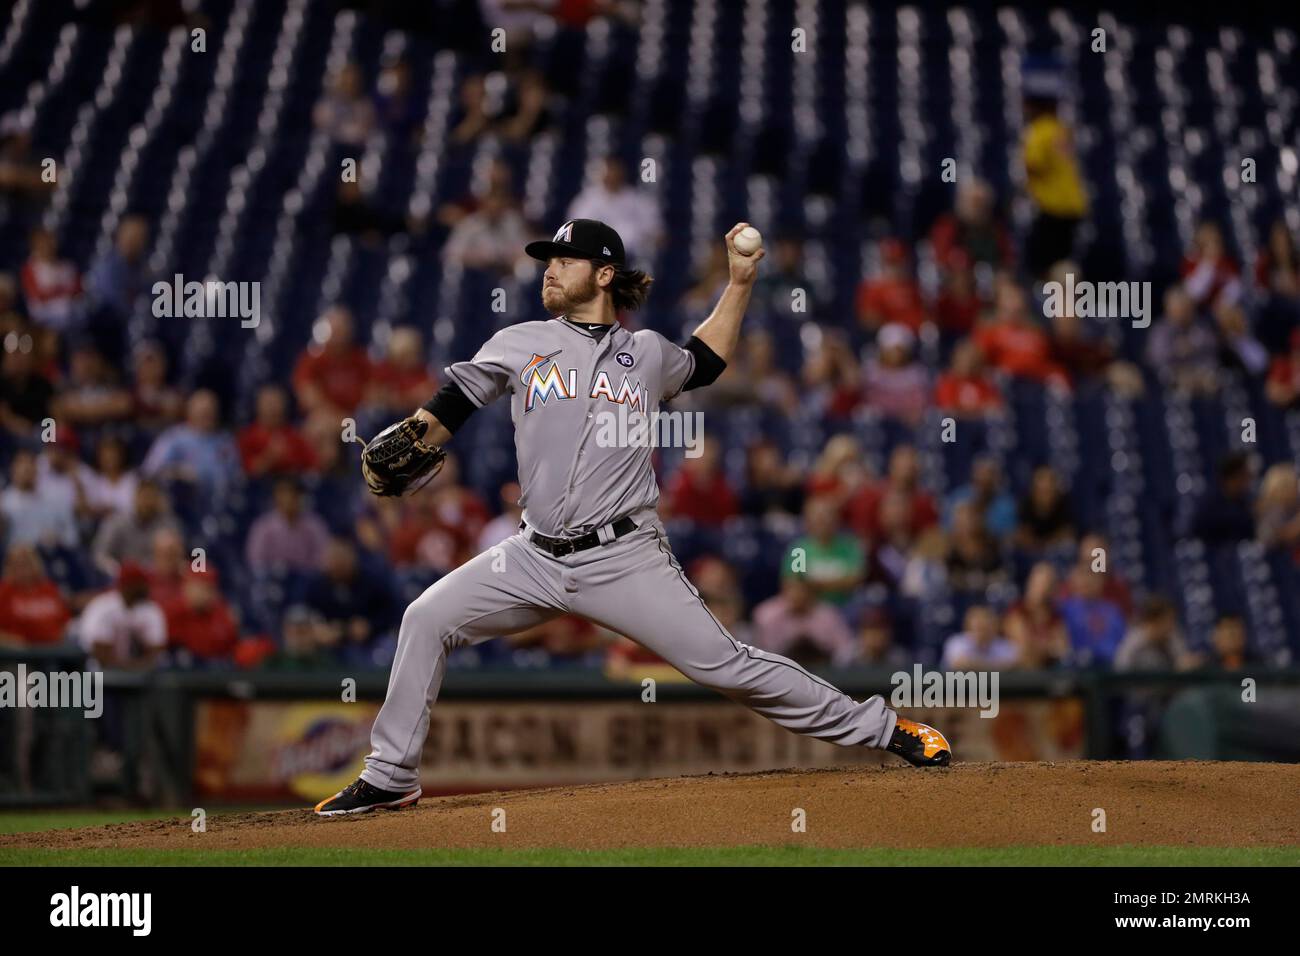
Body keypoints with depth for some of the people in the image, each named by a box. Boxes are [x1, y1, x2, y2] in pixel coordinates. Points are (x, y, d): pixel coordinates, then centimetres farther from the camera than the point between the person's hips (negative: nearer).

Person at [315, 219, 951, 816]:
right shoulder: (522, 344, 7)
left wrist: (740, 282, 23)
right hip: (536, 559, 2)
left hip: (625, 561, -2)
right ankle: (391, 777, 4)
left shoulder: (647, 354, 10)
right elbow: (447, 409, 5)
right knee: (426, 619, -9)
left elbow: (705, 361, 31)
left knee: (724, 664, -10)